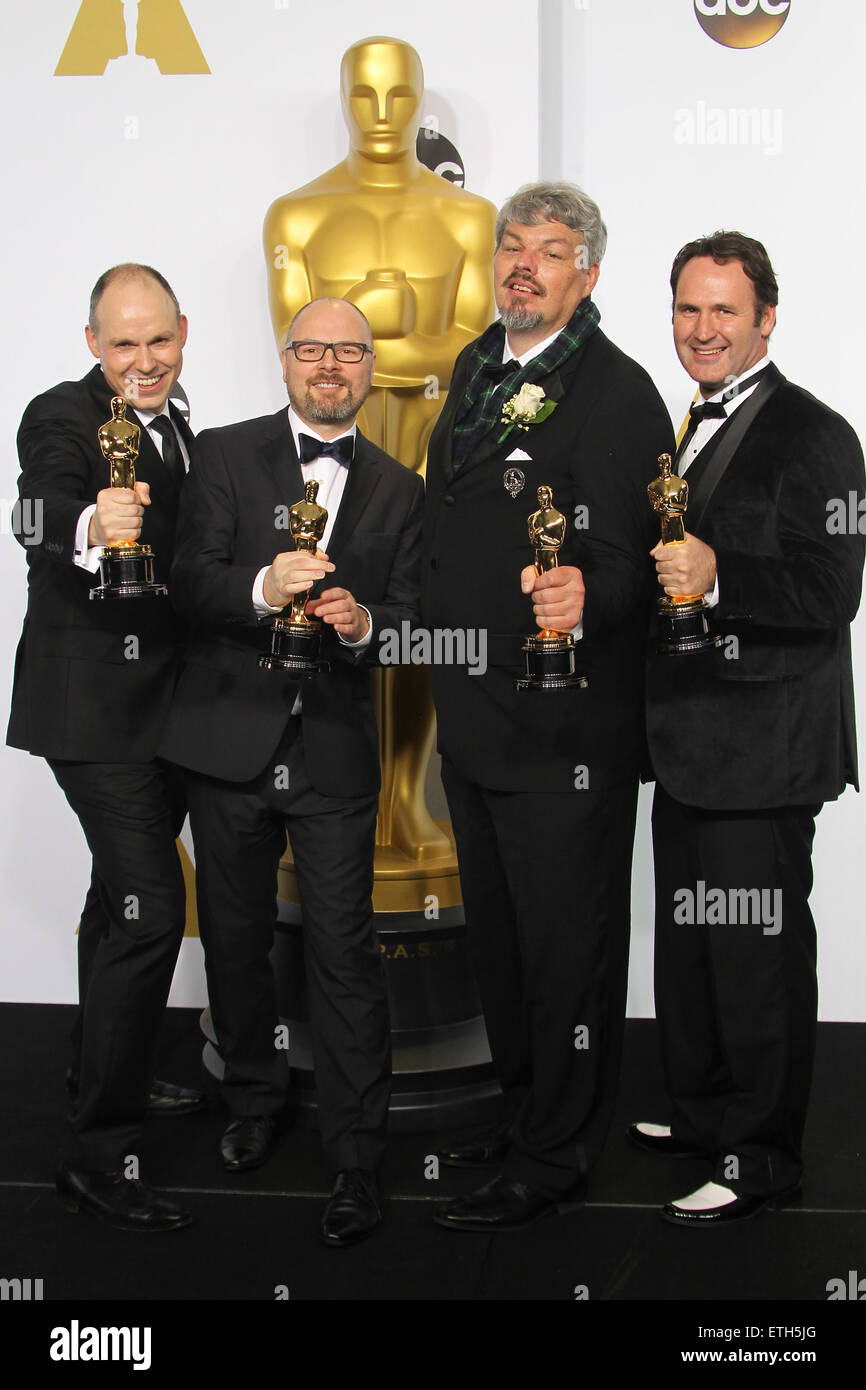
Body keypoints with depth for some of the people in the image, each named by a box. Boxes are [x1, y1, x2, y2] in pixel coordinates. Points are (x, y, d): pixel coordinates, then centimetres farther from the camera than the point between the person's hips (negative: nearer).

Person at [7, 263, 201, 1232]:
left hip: (161, 703, 9)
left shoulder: (173, 429, 12)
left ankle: (106, 1072, 41)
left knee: (124, 891, 22)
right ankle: (97, 1151, -7)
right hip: (96, 702, -9)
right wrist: (90, 528, -55)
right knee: (150, 908, -15)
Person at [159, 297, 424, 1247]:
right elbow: (188, 581, -6)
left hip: (335, 750, 0)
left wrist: (363, 622, -16)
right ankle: (253, 1102, 36)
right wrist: (261, 588, -25)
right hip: (228, 741, 1)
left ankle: (357, 1162, 5)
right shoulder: (224, 455, 4)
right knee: (235, 937, 13)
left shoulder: (399, 490, 10)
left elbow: (412, 619, 6)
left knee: (343, 949, -4)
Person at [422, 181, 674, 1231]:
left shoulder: (618, 394, -14)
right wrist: (433, 633, 19)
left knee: (565, 945, 4)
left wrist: (583, 596, -42)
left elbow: (623, 560, -22)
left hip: (564, 728, -8)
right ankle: (524, 1109, 38)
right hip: (471, 713, 9)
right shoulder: (476, 368, 11)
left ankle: (555, 1157, 20)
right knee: (496, 934, 20)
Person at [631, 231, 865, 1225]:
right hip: (690, 745, 9)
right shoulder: (696, 430, 16)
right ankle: (701, 1114, 35)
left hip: (762, 748, -9)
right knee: (686, 946, 19)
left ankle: (762, 1158, 14)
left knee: (758, 957, 0)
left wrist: (716, 579, -33)